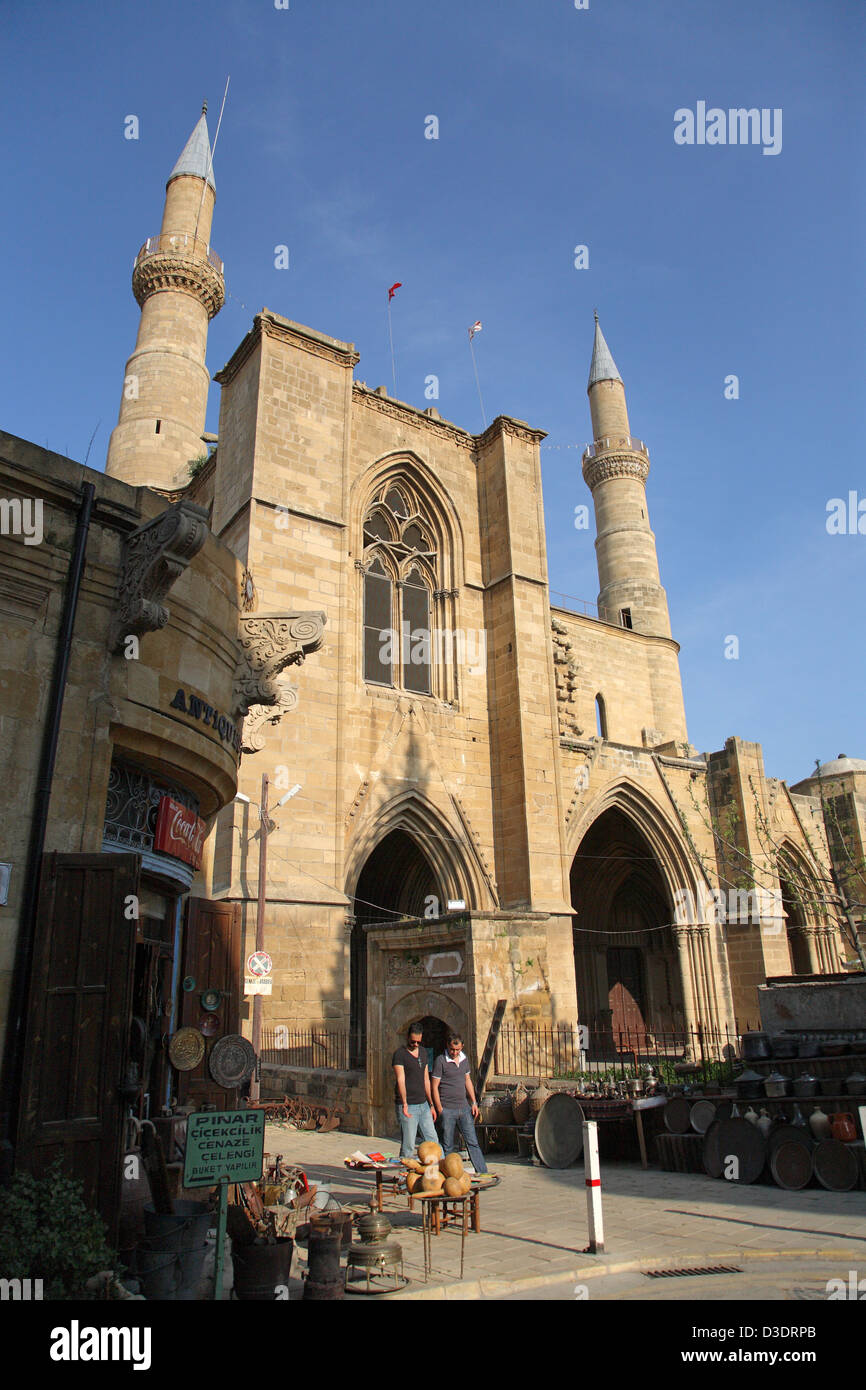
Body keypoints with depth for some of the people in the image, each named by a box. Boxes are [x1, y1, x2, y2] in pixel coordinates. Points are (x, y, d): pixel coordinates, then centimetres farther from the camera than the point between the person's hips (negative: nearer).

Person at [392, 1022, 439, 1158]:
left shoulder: (423, 1052, 13)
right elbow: (400, 1080, -20)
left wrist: (431, 1104, 17)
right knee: (408, 1146, -4)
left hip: (423, 1105, 6)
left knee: (433, 1141, 8)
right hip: (407, 1107, -6)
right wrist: (404, 1104, -32)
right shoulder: (400, 1054, -9)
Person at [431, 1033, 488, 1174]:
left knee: (472, 1142, 5)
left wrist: (474, 1102, 12)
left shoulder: (464, 1059, 9)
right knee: (448, 1146, 3)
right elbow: (435, 1086, -8)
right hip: (447, 1109, -5)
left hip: (464, 1107, 5)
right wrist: (439, 1109, -11)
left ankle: (483, 1172, 9)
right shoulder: (440, 1061, -9)